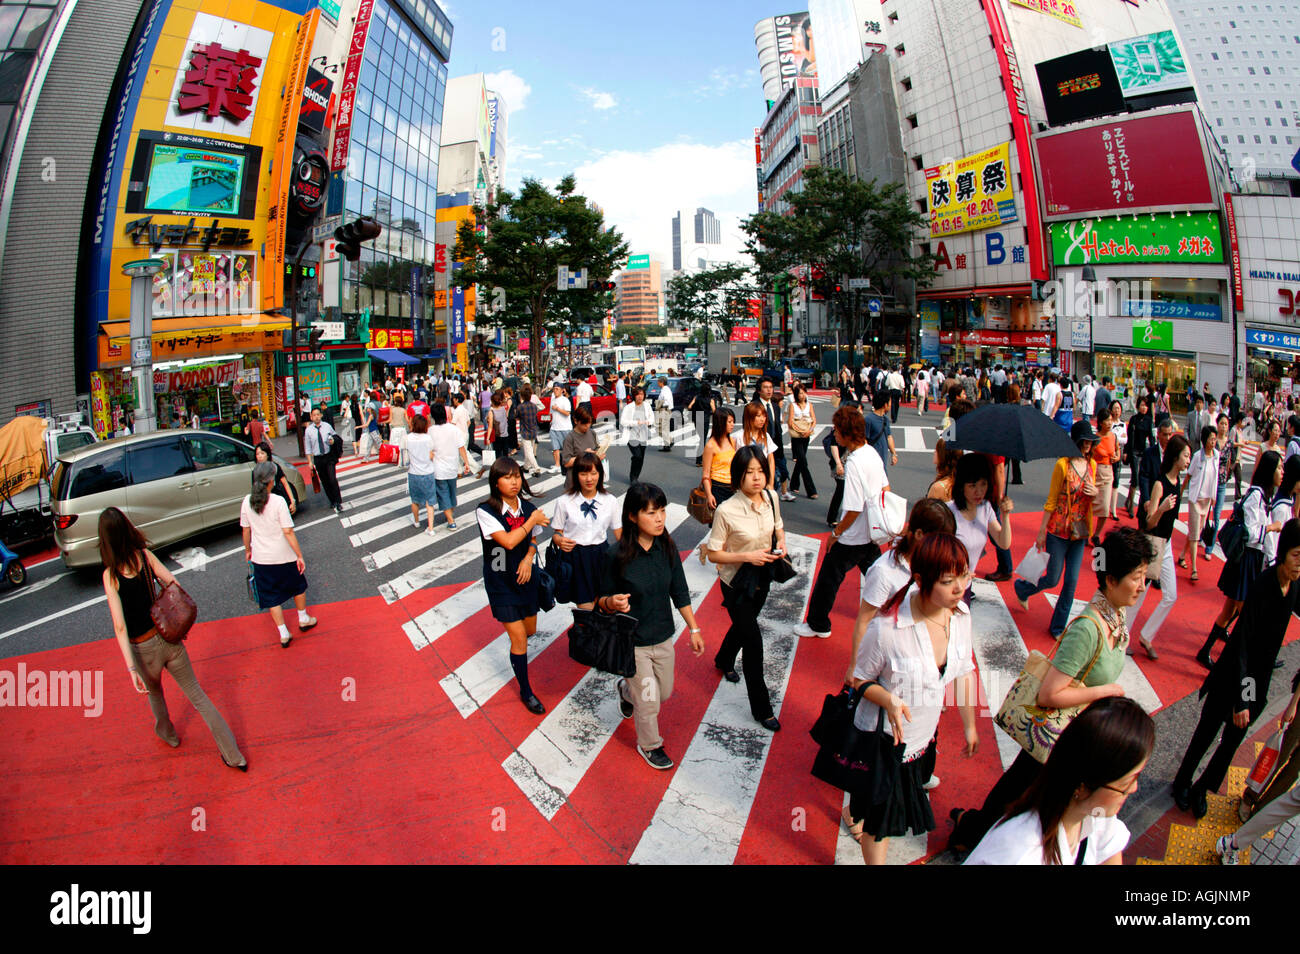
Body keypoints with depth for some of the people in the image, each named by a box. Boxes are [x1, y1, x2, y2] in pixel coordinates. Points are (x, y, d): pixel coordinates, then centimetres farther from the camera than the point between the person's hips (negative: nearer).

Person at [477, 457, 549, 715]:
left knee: (530, 629, 17)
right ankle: (525, 691, 17)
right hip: (501, 582, -5)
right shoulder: (486, 511, -18)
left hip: (525, 577, 5)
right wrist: (532, 520, -19)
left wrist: (528, 559, -10)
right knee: (519, 639, -2)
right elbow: (507, 541, -28)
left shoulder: (528, 507, -3)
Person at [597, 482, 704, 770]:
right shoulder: (617, 555, -23)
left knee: (665, 693, 21)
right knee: (649, 703, 7)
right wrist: (612, 602, -33)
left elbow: (680, 592, 2)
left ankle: (626, 690, 54)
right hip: (633, 643, -5)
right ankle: (649, 745, 39)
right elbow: (602, 600, -11)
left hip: (664, 638, 5)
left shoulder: (667, 547, -9)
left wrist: (694, 629, 5)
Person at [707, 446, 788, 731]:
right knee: (753, 641, -2)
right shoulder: (726, 510, -26)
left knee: (744, 624, 28)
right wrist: (747, 556, -28)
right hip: (736, 582, -6)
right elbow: (713, 554, -18)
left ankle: (724, 661, 60)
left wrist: (781, 541, -9)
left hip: (762, 577, 6)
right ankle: (761, 708, 16)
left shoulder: (771, 497, -9)